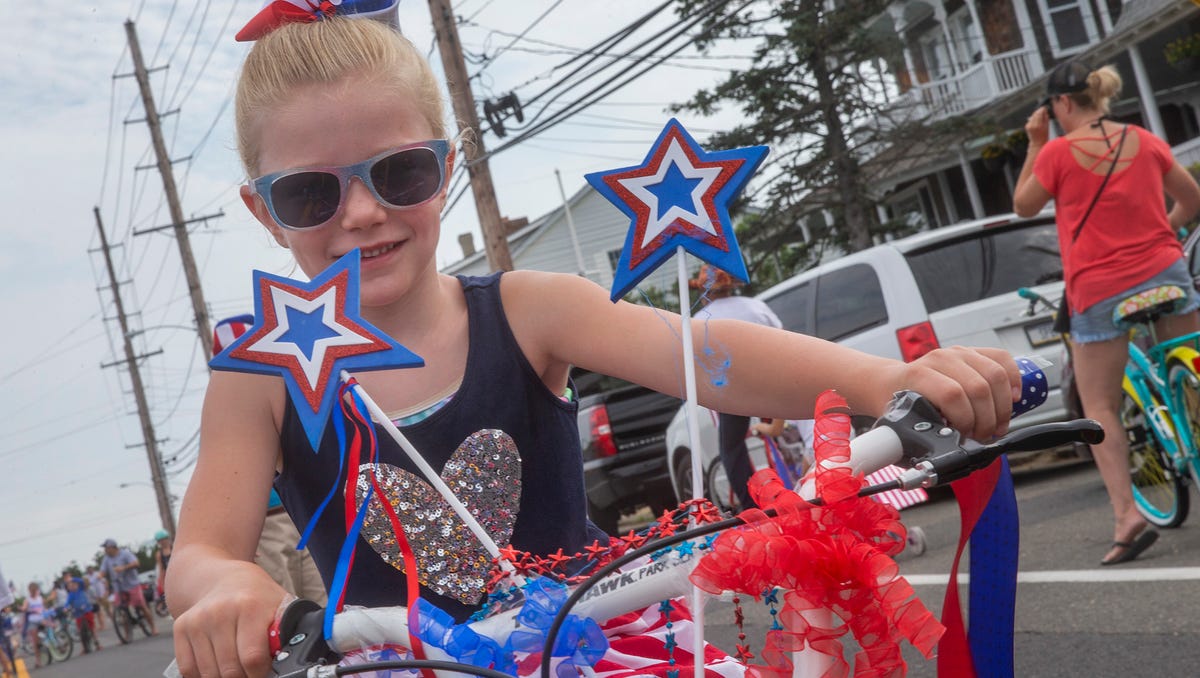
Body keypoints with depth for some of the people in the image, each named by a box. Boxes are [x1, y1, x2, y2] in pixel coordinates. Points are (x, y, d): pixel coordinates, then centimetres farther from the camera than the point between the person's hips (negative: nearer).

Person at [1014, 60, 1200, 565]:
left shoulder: (1059, 151, -8)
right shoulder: (1143, 140, 6)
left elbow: (1023, 207, 7)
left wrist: (1035, 146, 7)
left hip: (1099, 291, -4)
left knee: (1100, 408, 3)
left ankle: (1127, 516, -7)